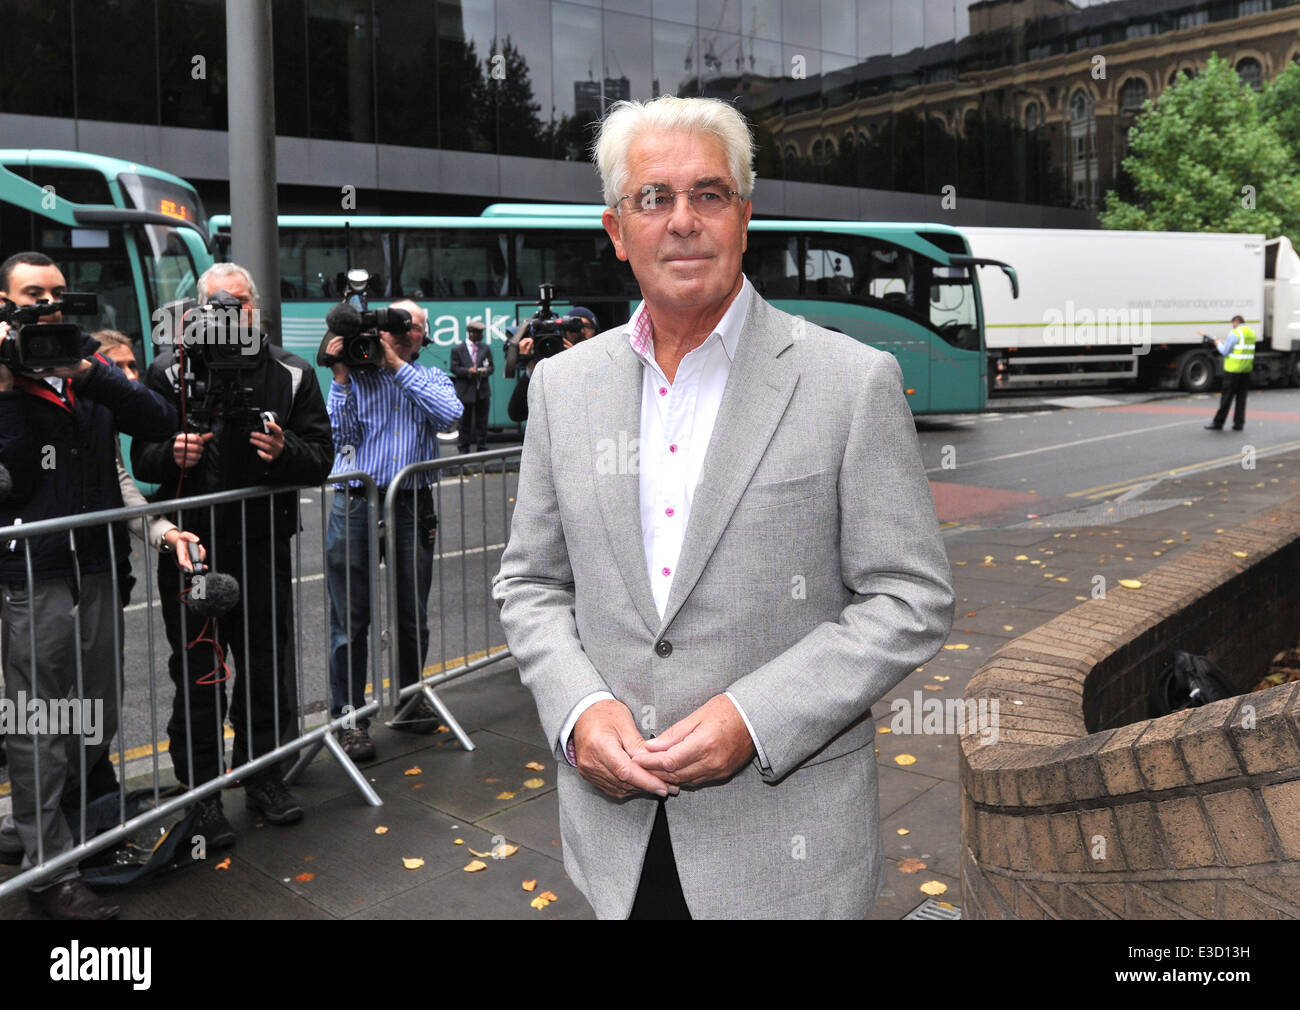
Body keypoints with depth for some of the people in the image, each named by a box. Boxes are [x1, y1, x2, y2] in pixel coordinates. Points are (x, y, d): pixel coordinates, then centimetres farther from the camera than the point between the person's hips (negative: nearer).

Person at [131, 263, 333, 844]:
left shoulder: (290, 376, 6)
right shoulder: (169, 373, 4)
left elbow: (321, 460, 4)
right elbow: (141, 459, 5)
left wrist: (284, 450, -17)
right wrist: (172, 453, -17)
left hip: (263, 546, 1)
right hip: (191, 546, -1)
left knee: (268, 670, 11)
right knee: (197, 678, 5)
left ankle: (263, 777, 29)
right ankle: (202, 791, 18)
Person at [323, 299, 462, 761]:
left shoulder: (431, 378, 13)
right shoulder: (355, 376, 8)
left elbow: (448, 413, -11)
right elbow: (339, 436, -5)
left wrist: (397, 364, -10)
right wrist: (341, 376, -10)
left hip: (412, 506, 2)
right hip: (356, 504, -2)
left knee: (413, 614, 12)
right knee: (351, 618, -1)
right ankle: (348, 716, 8)